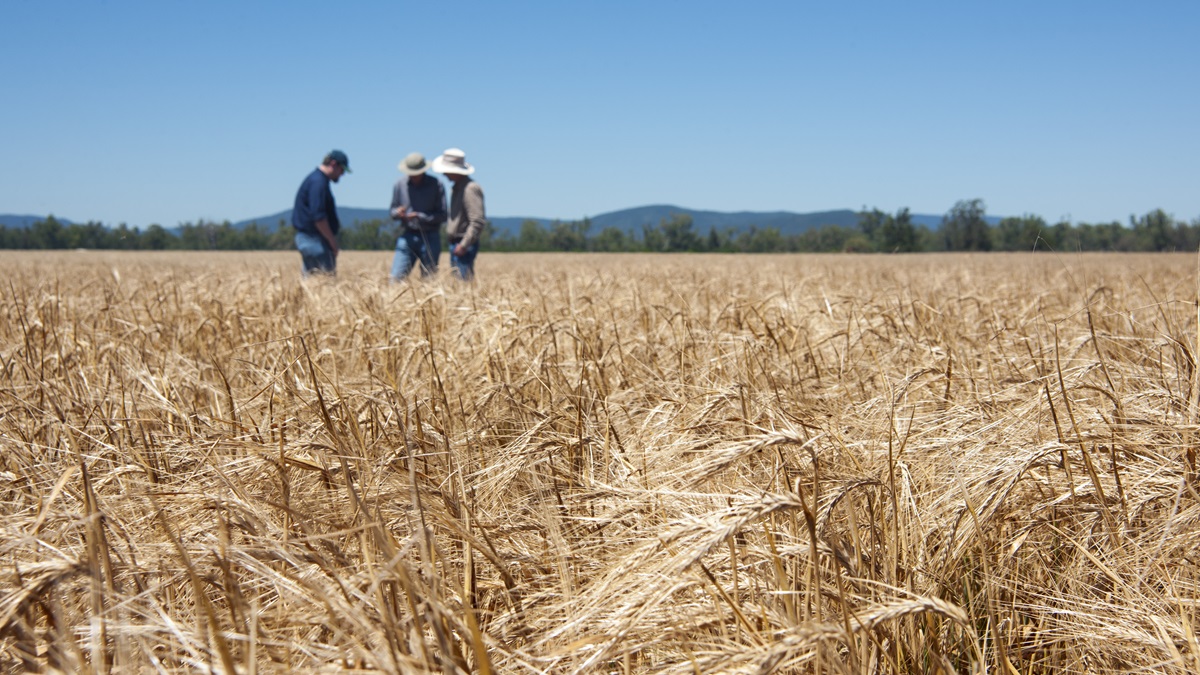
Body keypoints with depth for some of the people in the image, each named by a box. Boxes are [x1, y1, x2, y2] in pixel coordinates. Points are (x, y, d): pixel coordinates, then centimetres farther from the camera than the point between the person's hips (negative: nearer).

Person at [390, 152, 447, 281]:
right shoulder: (400, 185, 5)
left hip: (430, 238, -2)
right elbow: (393, 212, 12)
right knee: (396, 277, -9)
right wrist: (397, 213, -13)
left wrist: (420, 216, -19)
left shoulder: (436, 185, -4)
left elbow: (442, 215, -6)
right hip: (407, 236, 2)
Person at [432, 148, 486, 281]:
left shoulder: (470, 189, -16)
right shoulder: (456, 188, 16)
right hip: (455, 243, 10)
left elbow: (478, 221, -22)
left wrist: (464, 245, -22)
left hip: (464, 246, -10)